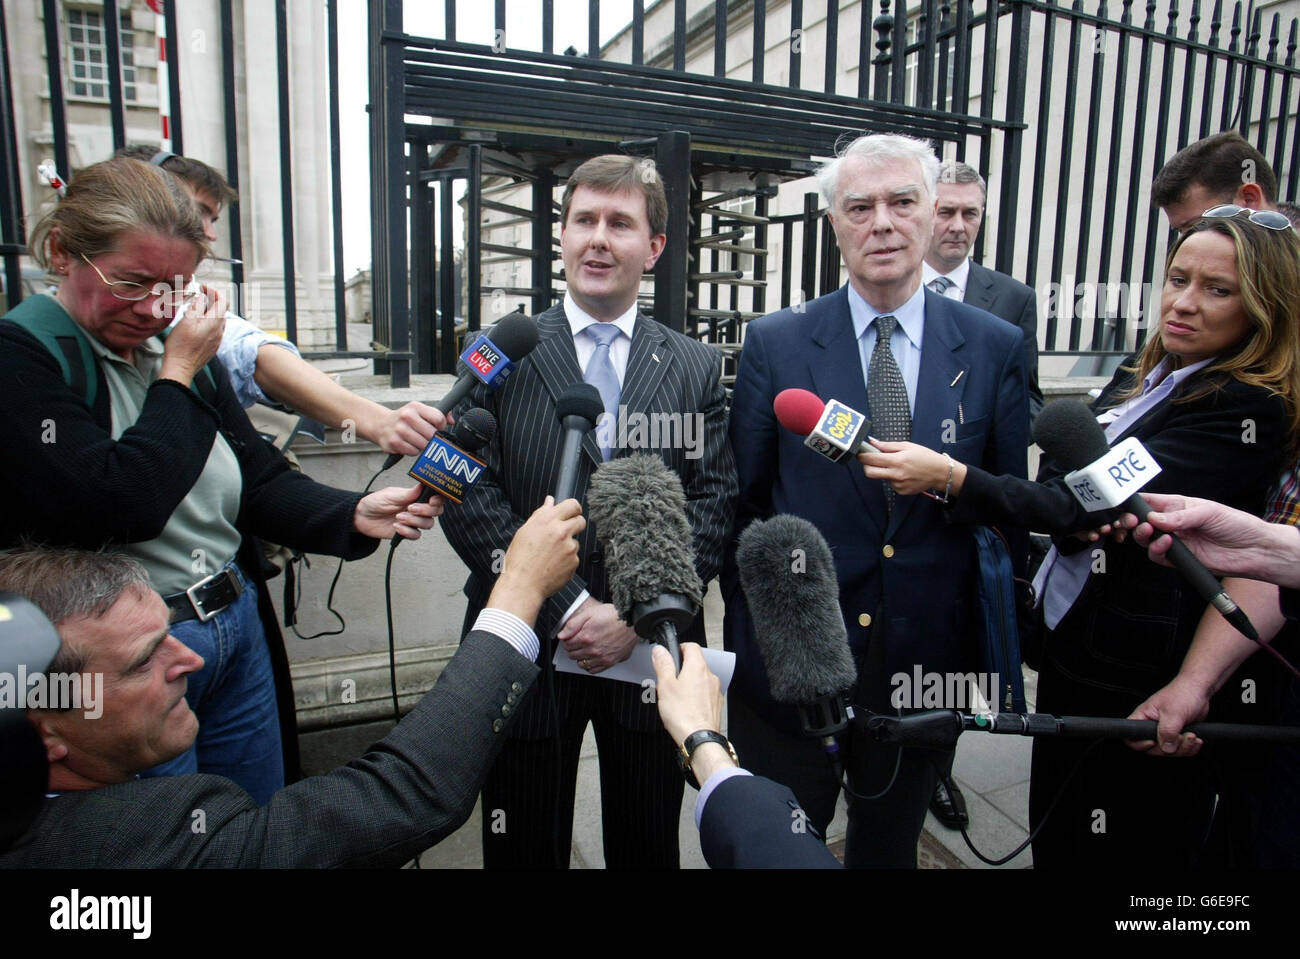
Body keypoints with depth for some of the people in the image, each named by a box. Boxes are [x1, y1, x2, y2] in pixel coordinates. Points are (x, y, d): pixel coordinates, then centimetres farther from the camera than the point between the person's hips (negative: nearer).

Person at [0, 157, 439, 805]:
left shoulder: (185, 347, 6)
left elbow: (258, 478, 5)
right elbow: (116, 505, -26)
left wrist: (354, 514, -13)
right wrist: (177, 375, -15)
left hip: (240, 631, 6)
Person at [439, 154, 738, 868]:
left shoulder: (696, 367, 4)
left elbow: (712, 504, -3)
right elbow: (469, 498, -8)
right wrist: (569, 609, -15)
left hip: (653, 653, 1)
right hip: (526, 649, -1)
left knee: (647, 849, 19)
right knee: (525, 851, 17)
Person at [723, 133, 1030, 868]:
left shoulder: (997, 348, -1)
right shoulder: (775, 344, -5)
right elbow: (738, 500, -1)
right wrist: (747, 621, -3)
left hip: (928, 656, 2)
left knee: (891, 844, 24)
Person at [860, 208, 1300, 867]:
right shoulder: (1139, 378, 7)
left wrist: (951, 478, -32)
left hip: (1139, 677, -7)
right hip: (1070, 643, 7)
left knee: (1119, 850, 13)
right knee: (1052, 839, 22)